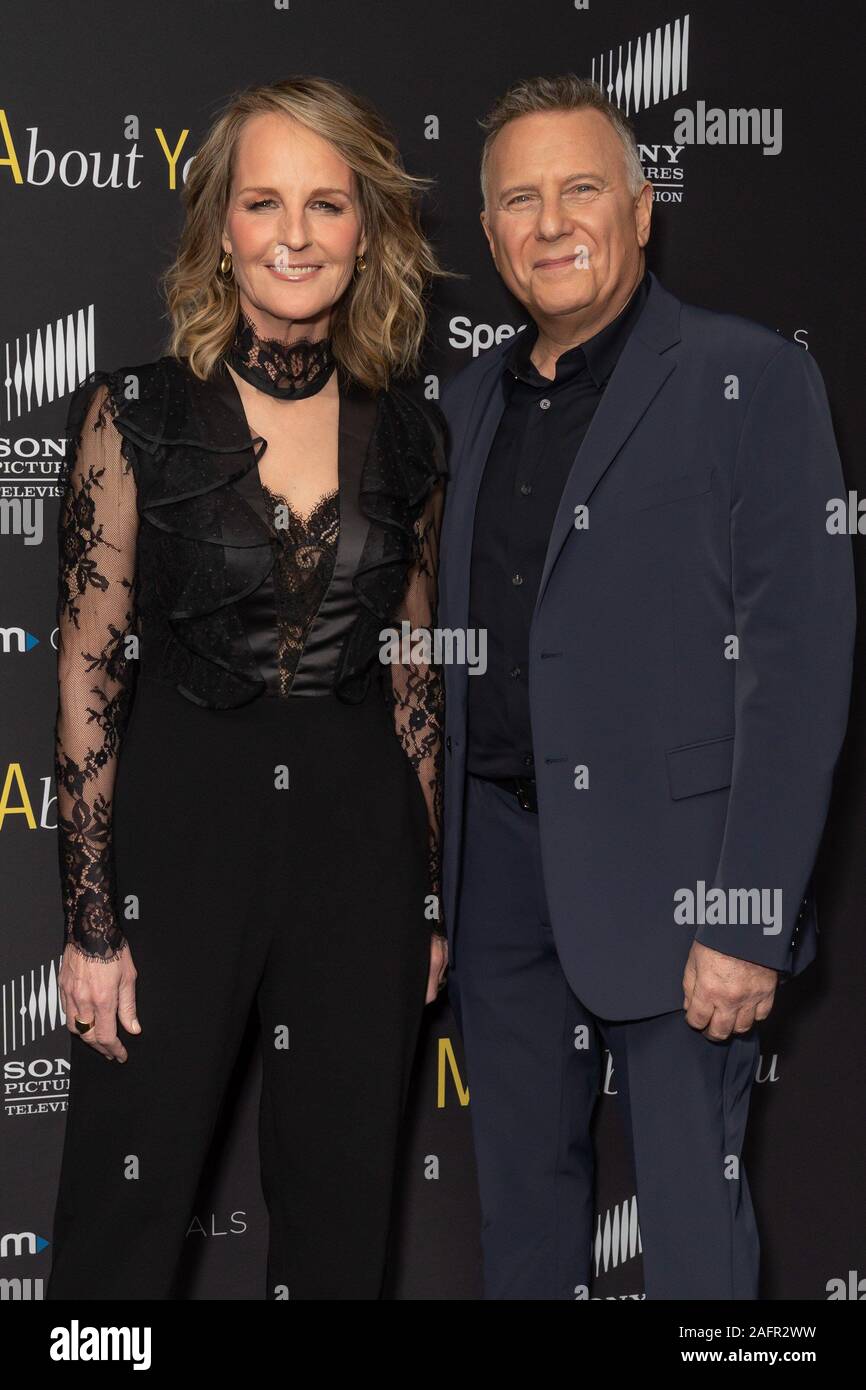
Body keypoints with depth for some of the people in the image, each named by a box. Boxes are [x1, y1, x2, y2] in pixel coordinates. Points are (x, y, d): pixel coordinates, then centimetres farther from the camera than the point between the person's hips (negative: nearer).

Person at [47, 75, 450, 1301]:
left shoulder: (406, 436, 4)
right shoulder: (135, 415, -5)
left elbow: (413, 677, 10)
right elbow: (88, 668, -5)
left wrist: (431, 897, 10)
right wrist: (90, 919, -8)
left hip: (360, 836, 3)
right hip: (181, 827, -3)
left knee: (342, 1202, 14)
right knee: (129, 1206, 6)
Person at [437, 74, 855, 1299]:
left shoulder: (750, 379, -6)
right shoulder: (469, 402, 13)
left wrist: (748, 919, -18)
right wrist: (432, 880, 11)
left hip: (670, 864, -5)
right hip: (500, 859, 6)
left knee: (690, 1216, 2)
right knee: (520, 1193, 16)